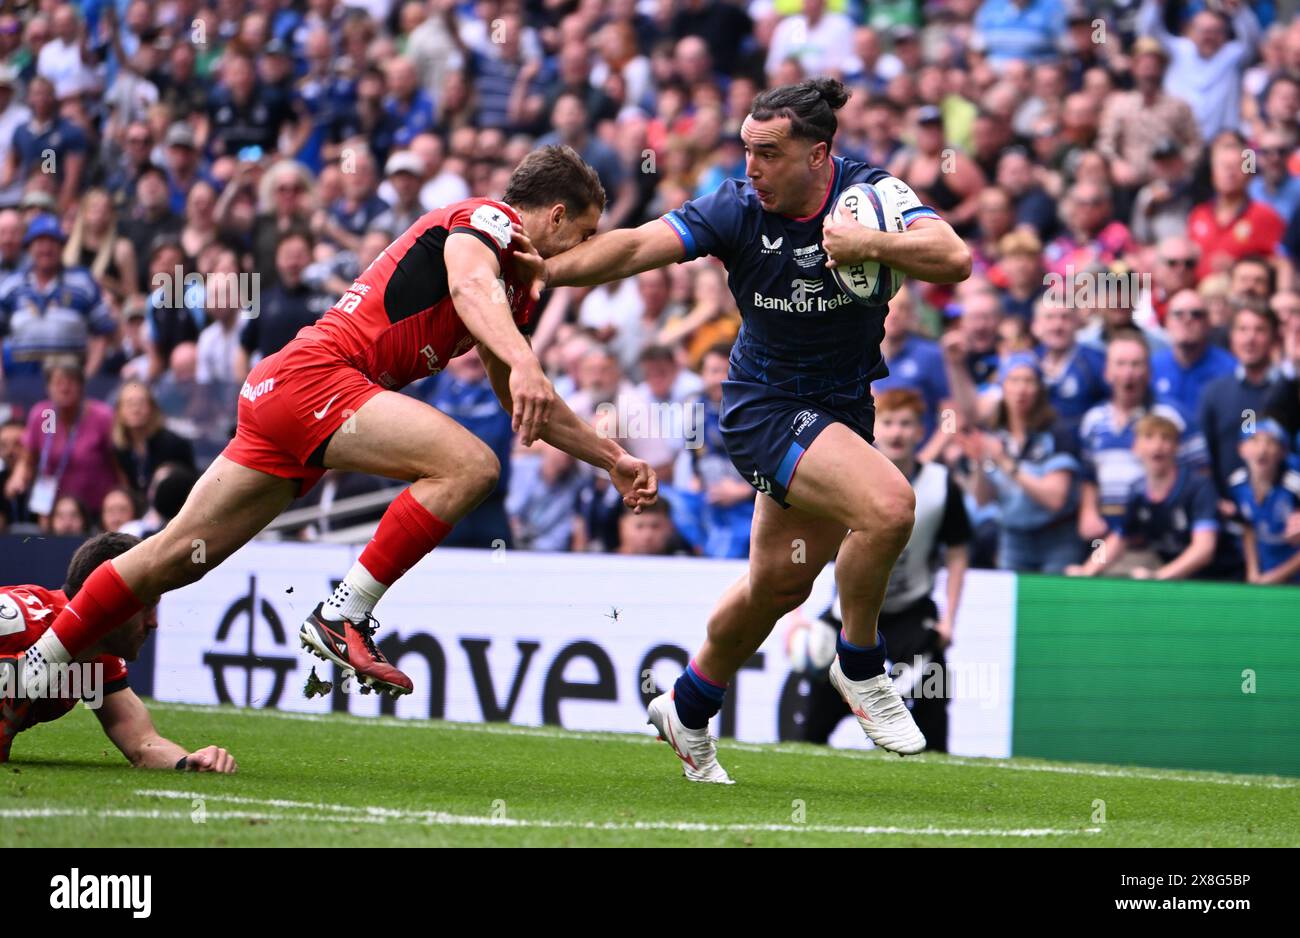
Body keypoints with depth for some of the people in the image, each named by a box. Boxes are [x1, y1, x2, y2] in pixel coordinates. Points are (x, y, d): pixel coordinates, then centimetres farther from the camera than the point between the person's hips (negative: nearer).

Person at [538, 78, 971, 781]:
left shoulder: (871, 192, -12)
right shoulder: (736, 208, -15)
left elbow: (953, 260, -24)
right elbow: (635, 247, -21)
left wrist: (869, 244, -37)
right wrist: (540, 269, -34)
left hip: (843, 406, 4)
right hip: (765, 403, -4)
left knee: (779, 583, 15)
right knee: (888, 506, -27)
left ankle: (688, 711, 37)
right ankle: (859, 666, -4)